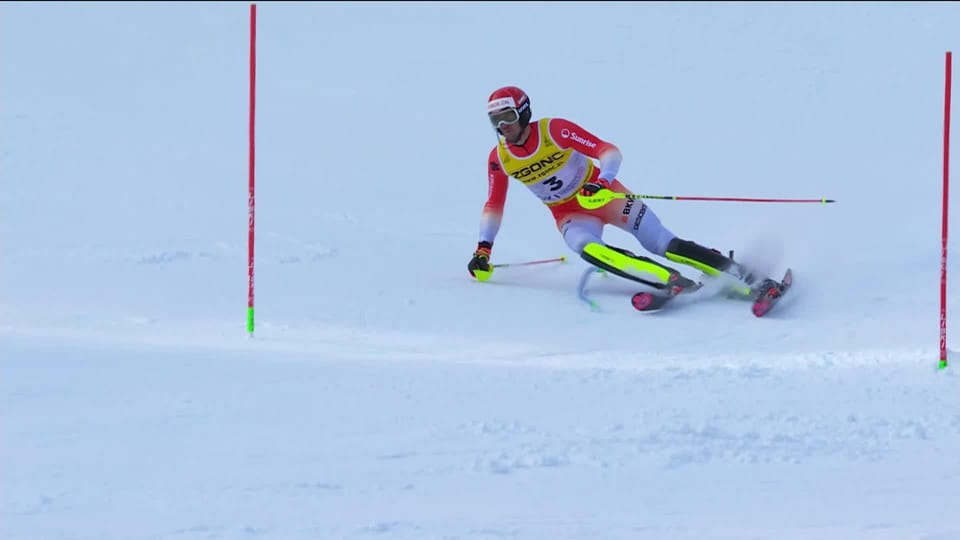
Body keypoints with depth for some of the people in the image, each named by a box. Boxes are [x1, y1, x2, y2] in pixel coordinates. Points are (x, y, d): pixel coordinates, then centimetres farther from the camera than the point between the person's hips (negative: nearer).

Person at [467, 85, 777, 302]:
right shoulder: (498, 159, -5)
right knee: (587, 249, -33)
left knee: (664, 245, -18)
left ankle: (747, 280, -17)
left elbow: (609, 151, -20)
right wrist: (483, 249, 4)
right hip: (570, 215, 3)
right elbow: (494, 205, 10)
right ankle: (672, 282, -41)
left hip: (604, 194, -3)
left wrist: (602, 182, -38)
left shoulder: (554, 130, -18)